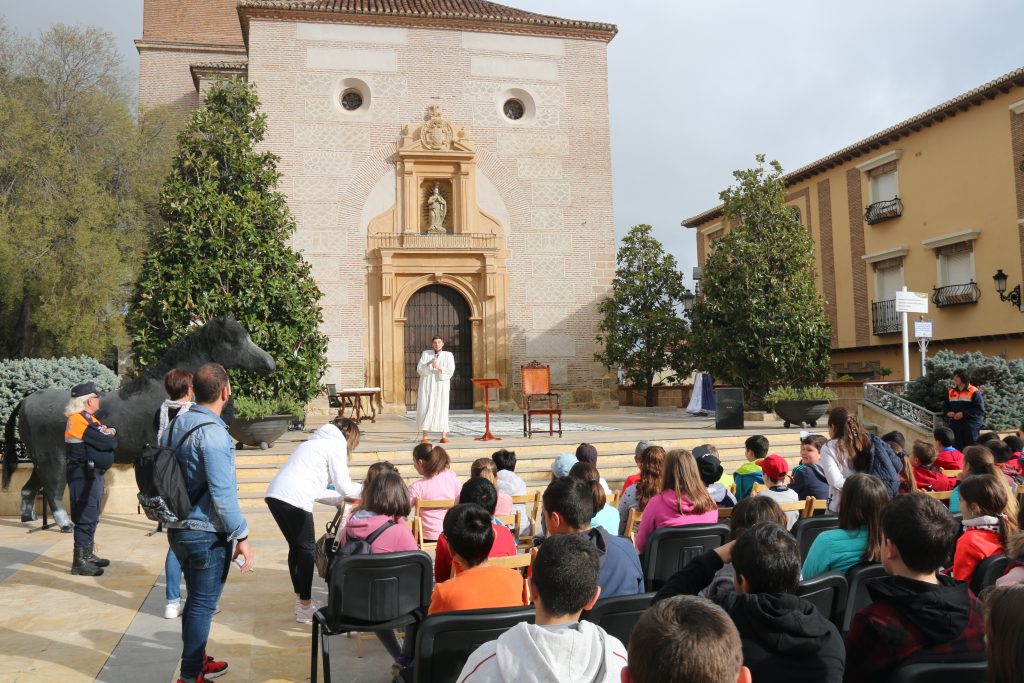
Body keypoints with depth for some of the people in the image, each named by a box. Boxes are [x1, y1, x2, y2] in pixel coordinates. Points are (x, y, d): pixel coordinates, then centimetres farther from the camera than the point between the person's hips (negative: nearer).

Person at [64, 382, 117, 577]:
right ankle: (79, 562, -2)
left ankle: (87, 555, 28)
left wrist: (109, 433, -7)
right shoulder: (81, 421, -18)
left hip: (91, 474, 10)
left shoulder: (87, 419, 14)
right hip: (84, 475, -10)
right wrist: (111, 435, 1)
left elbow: (112, 437, 14)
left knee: (91, 517, 18)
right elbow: (108, 443, -21)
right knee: (86, 518, -7)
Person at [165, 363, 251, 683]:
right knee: (203, 605, 5)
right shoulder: (213, 432, -21)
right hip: (207, 534, -8)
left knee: (195, 599, 21)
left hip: (178, 528, 8)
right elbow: (222, 493, -24)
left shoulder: (177, 424, 5)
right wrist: (242, 537, -17)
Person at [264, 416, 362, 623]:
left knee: (296, 548, 19)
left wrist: (339, 499, 32)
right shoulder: (336, 445, 2)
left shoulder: (318, 441, 28)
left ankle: (301, 600, 29)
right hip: (293, 499, -9)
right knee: (307, 550, 4)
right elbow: (345, 487, 1)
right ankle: (305, 609, 9)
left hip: (275, 495, 9)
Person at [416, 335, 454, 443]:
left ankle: (444, 436, 0)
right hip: (427, 386, 1)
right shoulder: (425, 354, 7)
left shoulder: (448, 355, 5)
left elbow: (450, 371, -6)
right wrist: (429, 363, -20)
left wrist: (438, 367, -22)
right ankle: (424, 437, -2)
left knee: (441, 409, -5)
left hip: (441, 387, 0)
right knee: (426, 409, -5)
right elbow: (419, 369, -3)